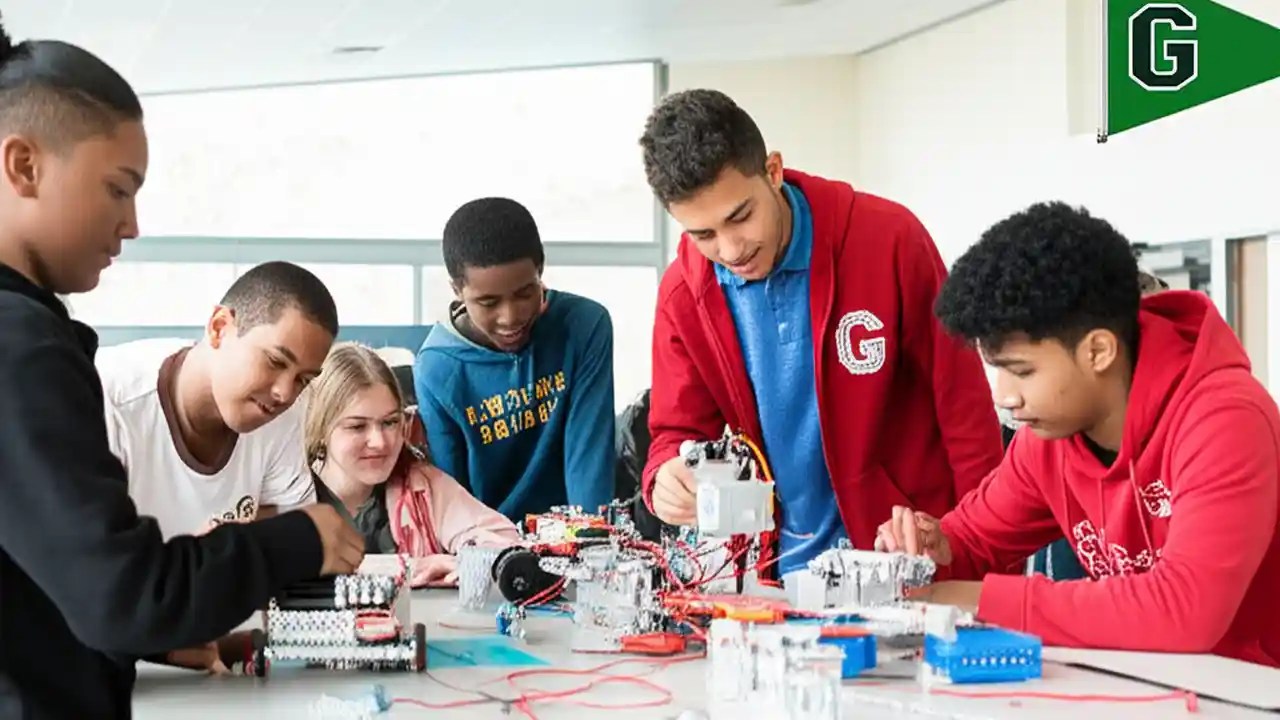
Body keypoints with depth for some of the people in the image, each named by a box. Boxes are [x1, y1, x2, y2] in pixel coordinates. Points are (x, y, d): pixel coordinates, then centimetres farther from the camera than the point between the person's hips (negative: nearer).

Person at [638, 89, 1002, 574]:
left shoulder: (887, 240, -10)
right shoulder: (682, 295, -1)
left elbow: (965, 407, -4)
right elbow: (679, 433, 6)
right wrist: (668, 480, -17)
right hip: (781, 572, 4)